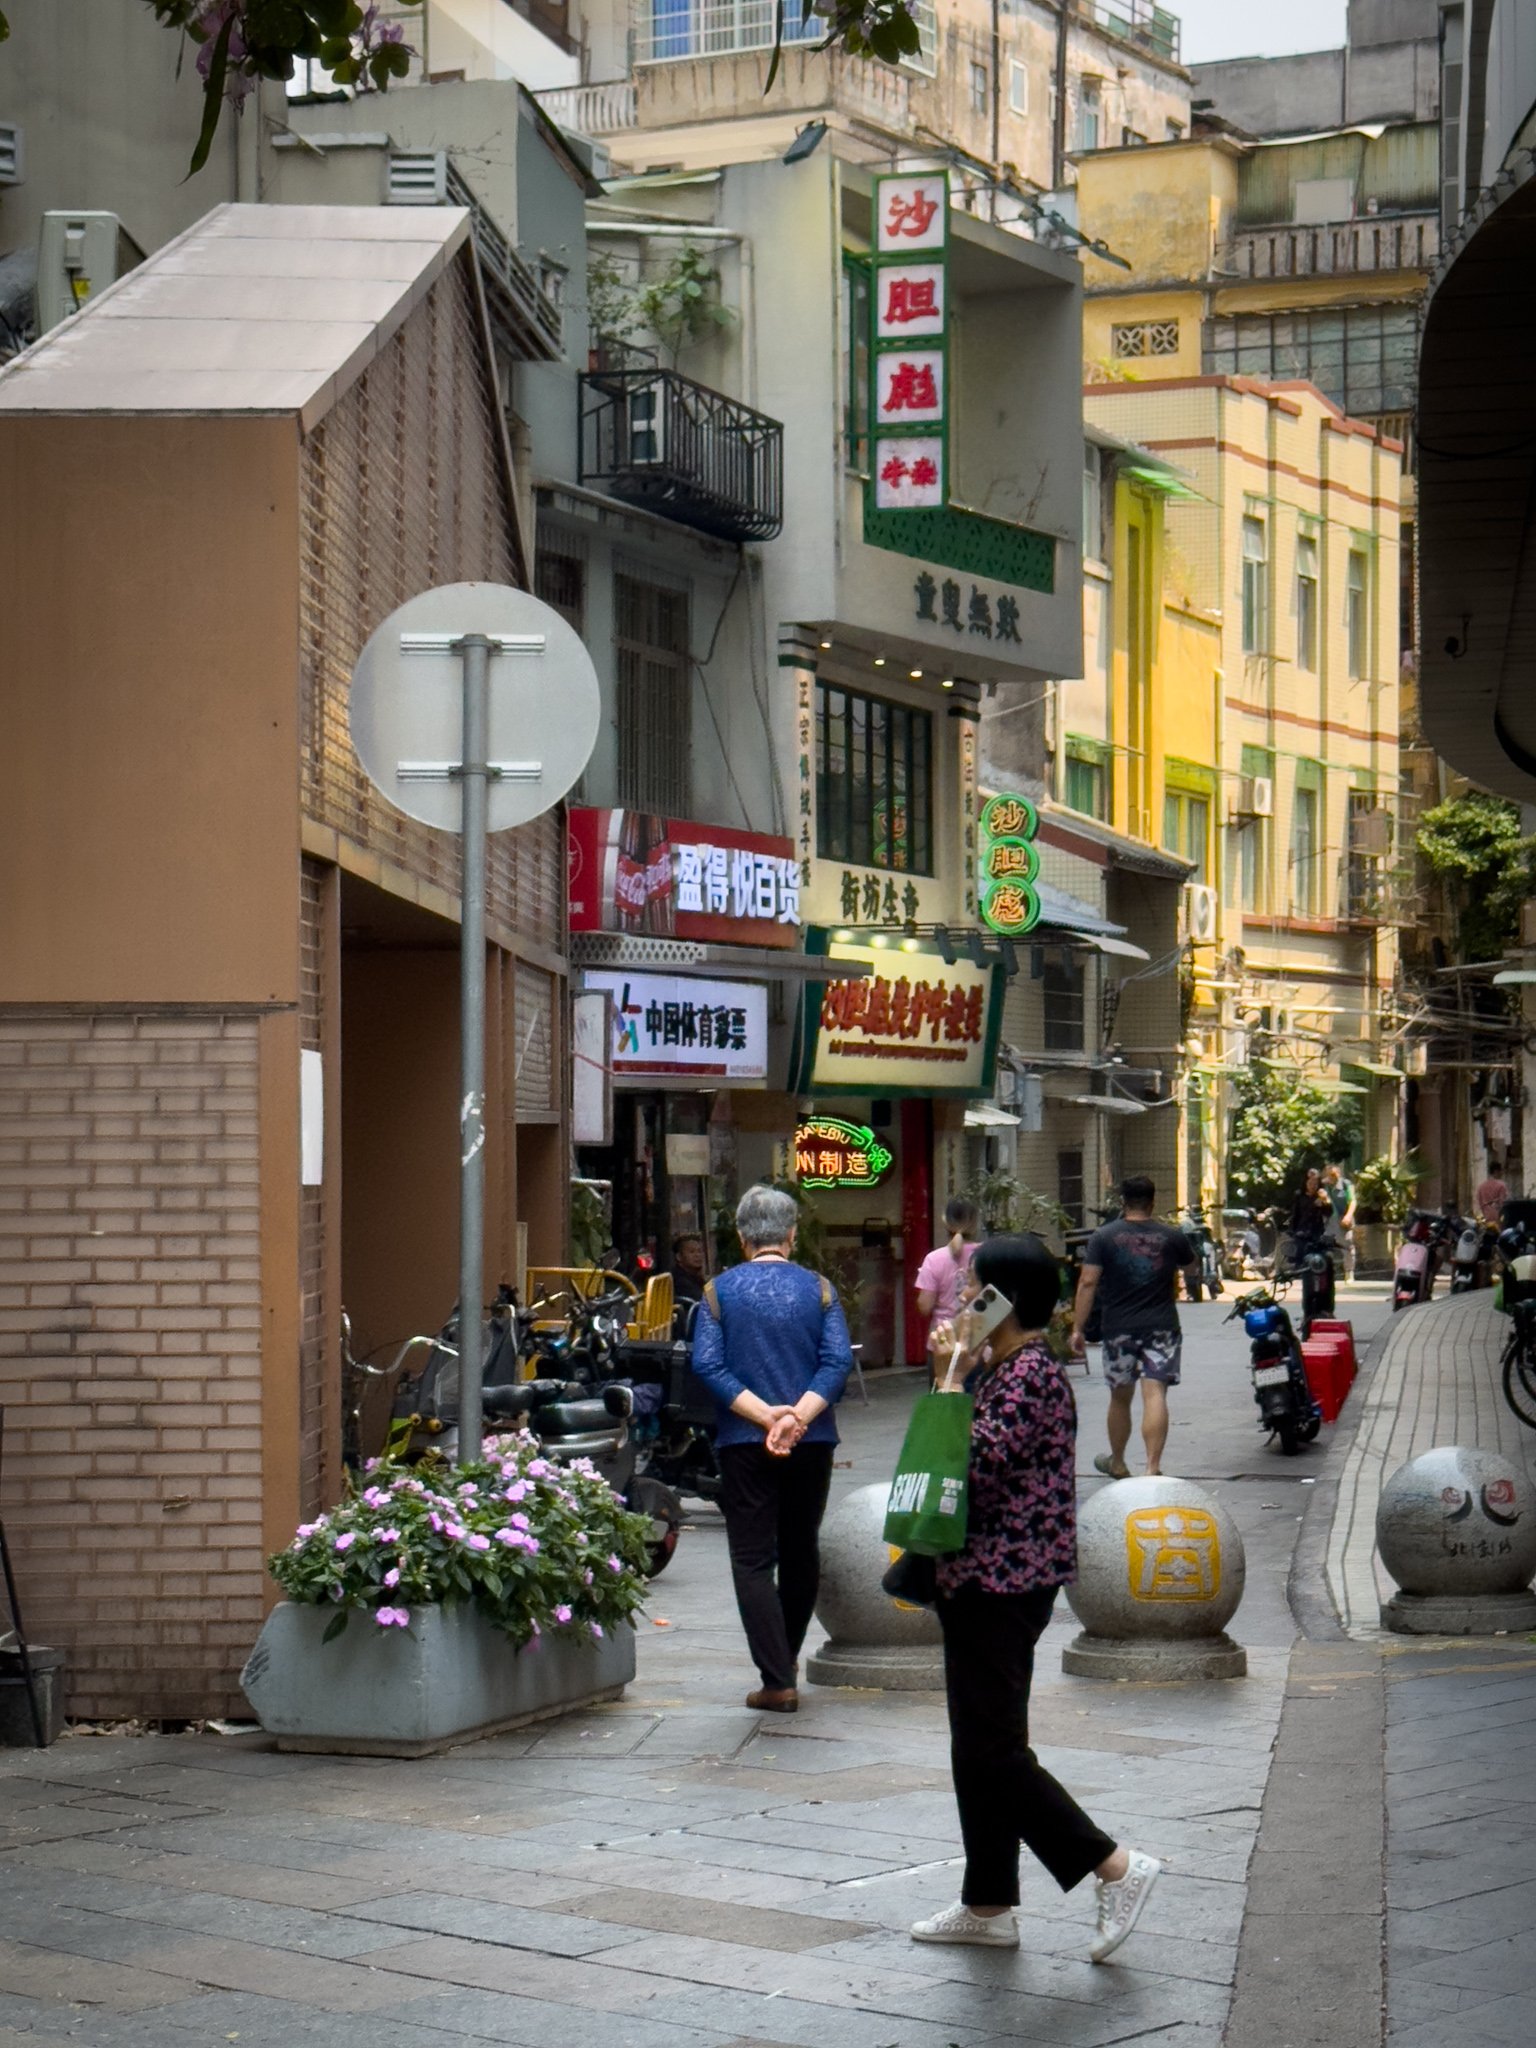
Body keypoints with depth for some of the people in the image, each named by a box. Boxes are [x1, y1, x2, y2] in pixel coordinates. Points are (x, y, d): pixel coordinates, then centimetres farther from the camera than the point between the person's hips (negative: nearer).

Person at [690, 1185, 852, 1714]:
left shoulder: (719, 1292, -1)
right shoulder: (818, 1290, 1)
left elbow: (707, 1364, -11)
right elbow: (838, 1361, -11)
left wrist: (765, 1415, -15)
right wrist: (796, 1417, -18)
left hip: (744, 1444, -2)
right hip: (811, 1443, 2)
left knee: (753, 1559, 0)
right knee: (801, 1552, 18)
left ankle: (778, 1680, -9)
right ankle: (787, 1656, 34)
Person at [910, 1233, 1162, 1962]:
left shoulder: (1032, 1375, -18)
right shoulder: (1000, 1368, 12)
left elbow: (972, 1462, -26)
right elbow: (966, 1457, 16)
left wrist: (953, 1377, -19)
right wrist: (960, 1368, 8)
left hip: (1004, 1583, -10)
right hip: (980, 1580, 10)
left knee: (992, 1751, -7)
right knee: (979, 1749, 14)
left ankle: (1117, 1867, -3)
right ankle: (988, 1906, 21)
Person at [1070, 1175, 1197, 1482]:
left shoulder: (1103, 1238, -2)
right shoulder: (1171, 1237, 2)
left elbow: (1088, 1283, -9)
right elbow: (1192, 1269, 20)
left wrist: (1078, 1328, -6)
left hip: (1119, 1329, 0)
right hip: (1162, 1327, 0)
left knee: (1120, 1397, 15)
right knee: (1155, 1395, -7)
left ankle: (1117, 1463, 33)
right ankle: (1153, 1466, -19)